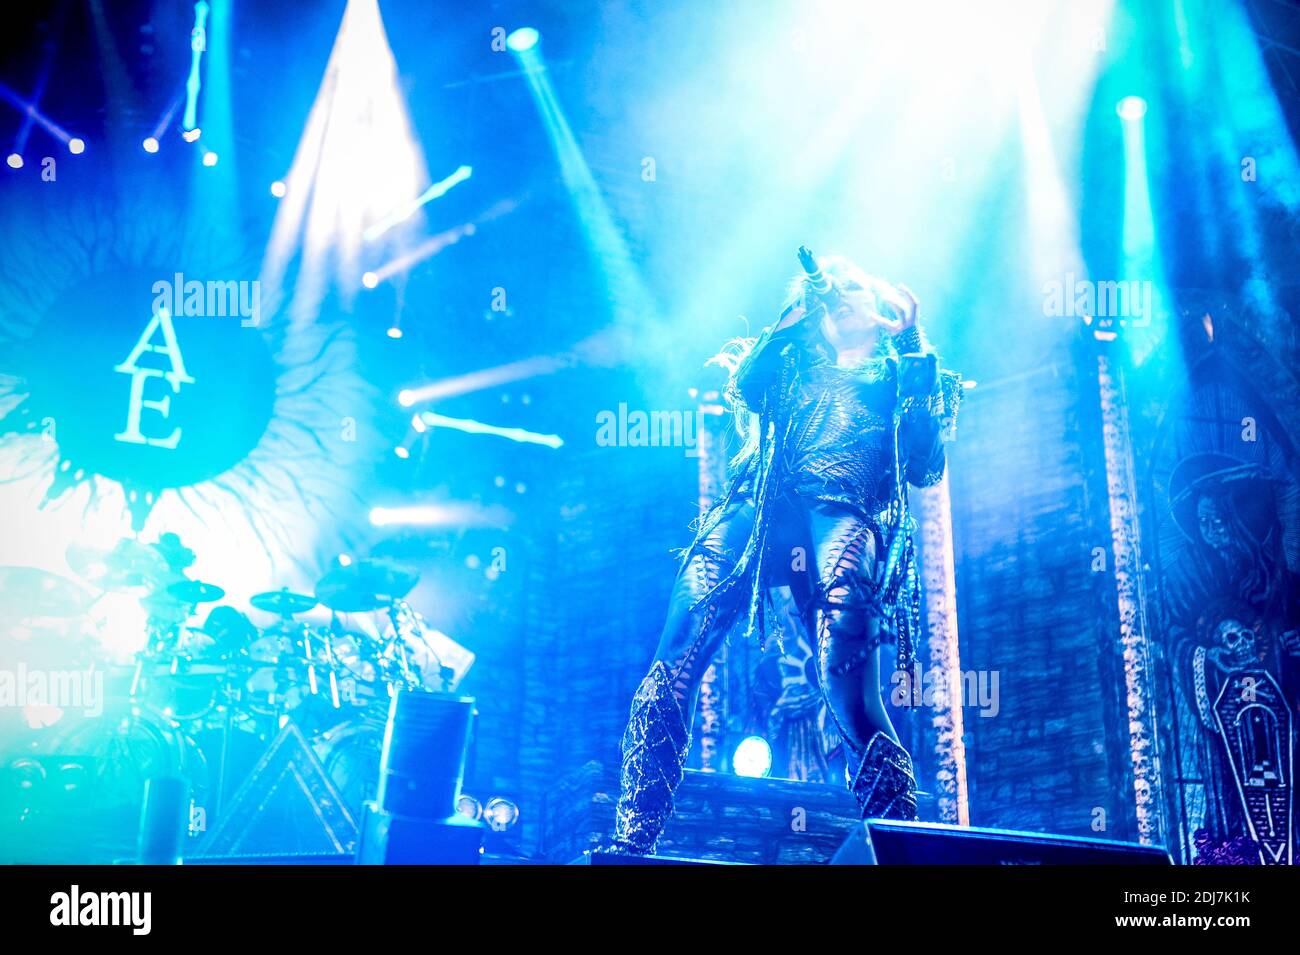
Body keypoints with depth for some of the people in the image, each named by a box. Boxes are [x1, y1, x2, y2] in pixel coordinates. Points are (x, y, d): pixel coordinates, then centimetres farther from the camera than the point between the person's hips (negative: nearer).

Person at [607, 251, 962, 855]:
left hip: (842, 517, -2)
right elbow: (743, 387, 12)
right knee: (674, 661, -17)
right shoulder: (793, 364, 33)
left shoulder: (898, 375, 26)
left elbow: (925, 467, 11)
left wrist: (916, 369, 7)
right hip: (757, 509, 2)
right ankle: (631, 840, -16)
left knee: (850, 697, -21)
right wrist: (793, 316, 13)